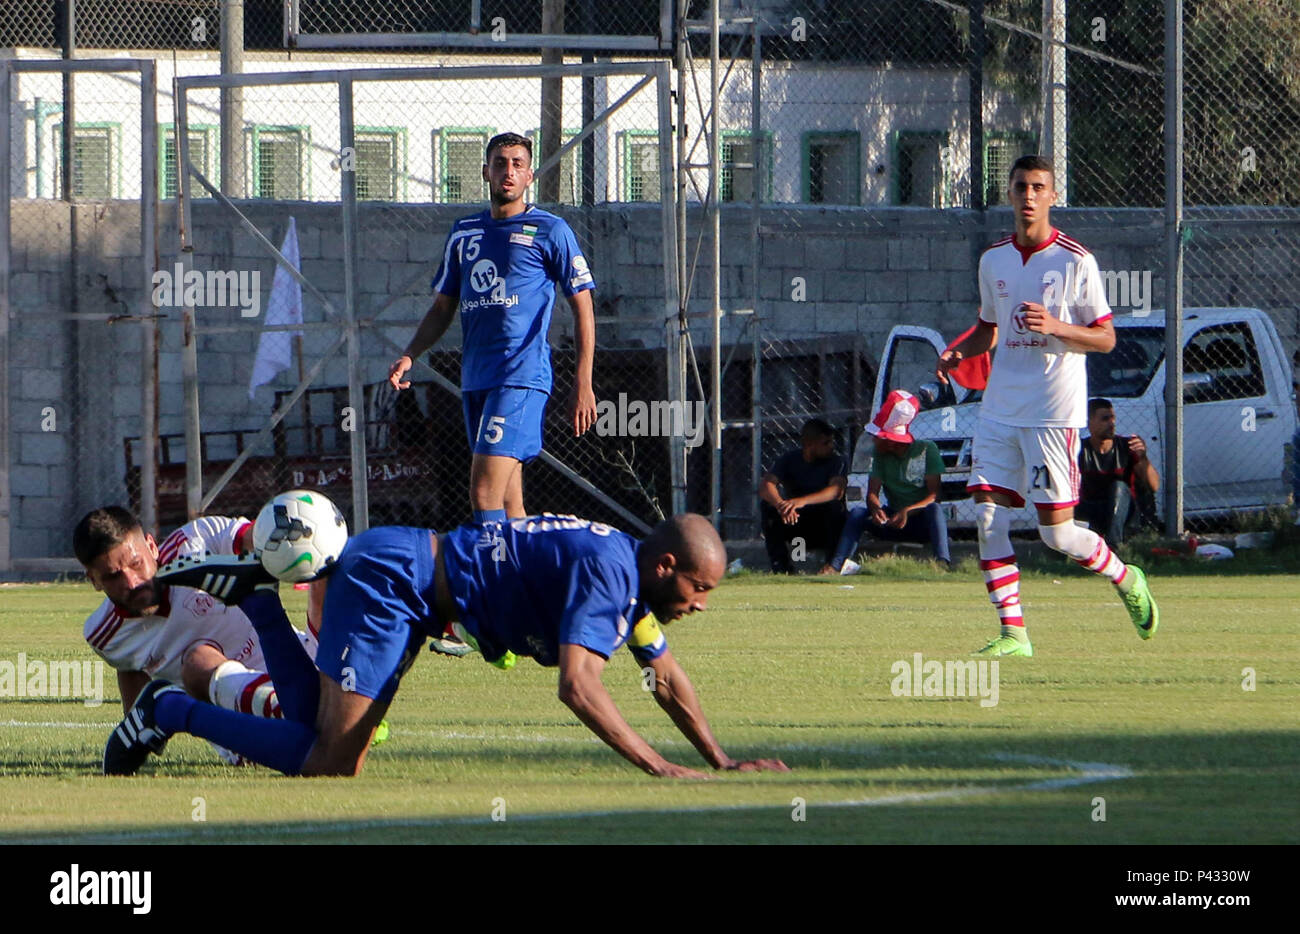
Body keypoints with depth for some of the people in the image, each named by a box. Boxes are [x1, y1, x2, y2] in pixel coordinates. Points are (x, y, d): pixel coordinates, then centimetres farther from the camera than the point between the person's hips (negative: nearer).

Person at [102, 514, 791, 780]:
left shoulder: (629, 577, 9)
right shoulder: (607, 570, -21)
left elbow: (668, 680, 23)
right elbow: (577, 687, -30)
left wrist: (724, 764, 19)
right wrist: (660, 769, -30)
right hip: (391, 578, -9)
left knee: (320, 746, 10)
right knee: (325, 764, -15)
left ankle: (254, 597, 15)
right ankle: (170, 710, -5)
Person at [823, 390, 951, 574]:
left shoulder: (927, 450, -9)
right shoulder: (881, 455, 5)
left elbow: (934, 496, -15)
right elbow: (872, 493, -3)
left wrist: (908, 511, -32)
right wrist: (875, 508, -28)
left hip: (923, 522, -4)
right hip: (892, 521, 4)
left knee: (934, 509, -36)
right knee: (857, 513, -19)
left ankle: (943, 562, -53)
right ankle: (836, 566, -32)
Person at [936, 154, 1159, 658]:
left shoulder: (1076, 262, -7)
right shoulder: (993, 260, 9)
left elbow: (1105, 337, -5)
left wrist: (1055, 327, -22)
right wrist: (958, 352, 2)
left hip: (1054, 410, -5)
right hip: (1000, 407, 5)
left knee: (1057, 531, -5)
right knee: (987, 518, -6)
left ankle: (1125, 579, 23)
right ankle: (1012, 632, 0)